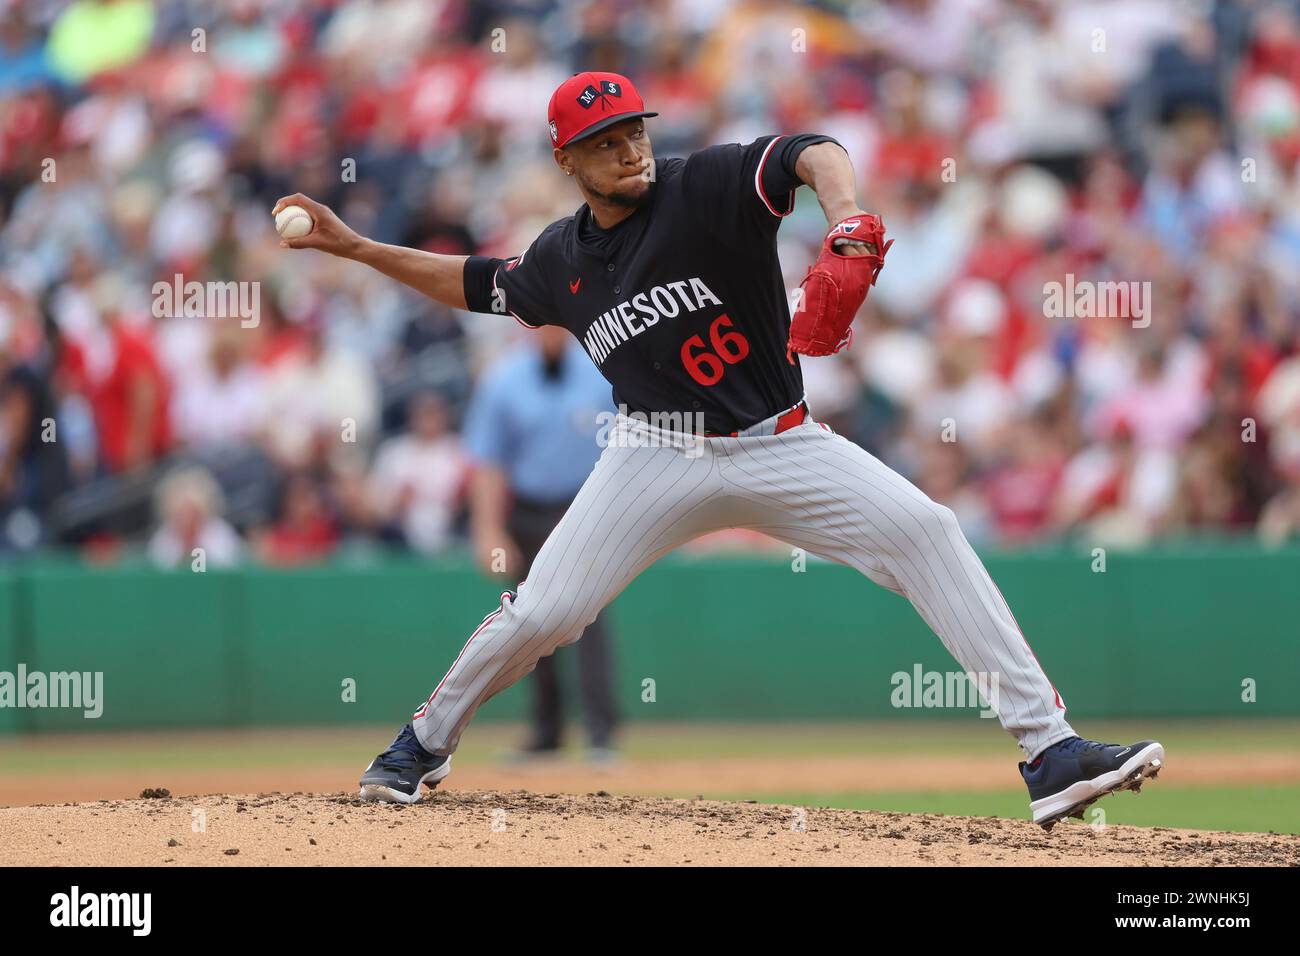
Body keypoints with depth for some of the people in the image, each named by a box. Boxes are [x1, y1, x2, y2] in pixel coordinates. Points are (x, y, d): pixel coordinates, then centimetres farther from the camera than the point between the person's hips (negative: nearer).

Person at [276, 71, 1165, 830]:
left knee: (923, 530, -23)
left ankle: (1050, 751, -26)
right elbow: (480, 284, 25)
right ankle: (428, 739, 26)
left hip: (780, 445, -3)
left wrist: (846, 219, -51)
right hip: (660, 457, 3)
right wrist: (355, 246, 21)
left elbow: (813, 154, -29)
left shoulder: (709, 186, -12)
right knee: (542, 612, -5)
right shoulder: (560, 260, 4)